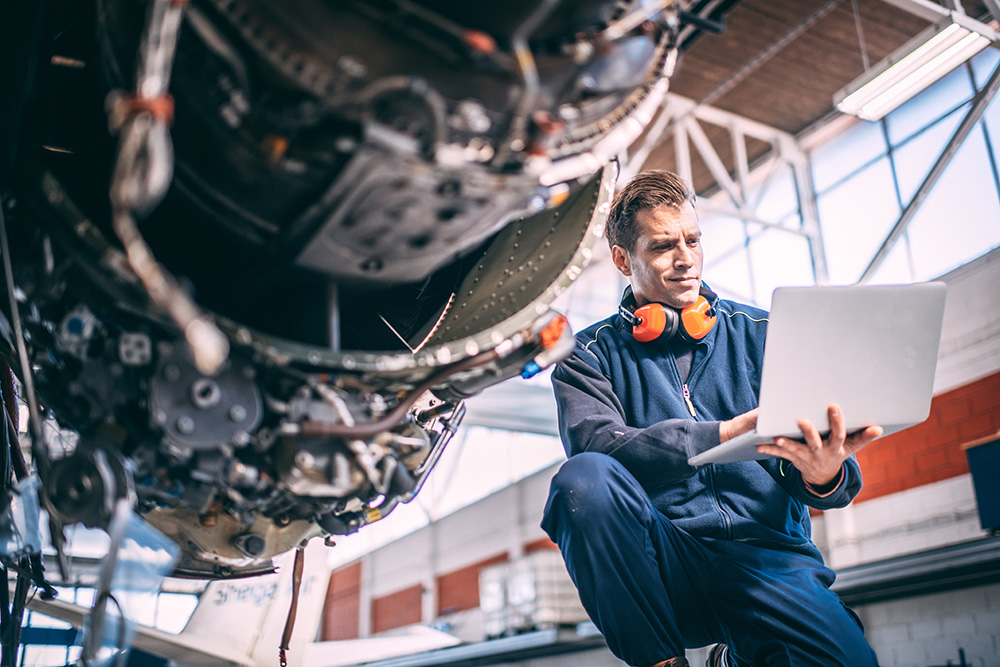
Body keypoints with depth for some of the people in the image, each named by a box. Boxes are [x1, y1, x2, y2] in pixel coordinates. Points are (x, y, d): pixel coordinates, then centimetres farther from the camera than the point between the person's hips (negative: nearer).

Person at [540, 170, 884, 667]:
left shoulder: (759, 333, 12)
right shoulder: (591, 356, 7)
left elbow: (804, 451, 6)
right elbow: (595, 444, -13)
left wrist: (825, 475, -20)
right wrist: (724, 434, -26)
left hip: (765, 556, 2)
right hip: (664, 564, -1)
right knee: (583, 479, -31)